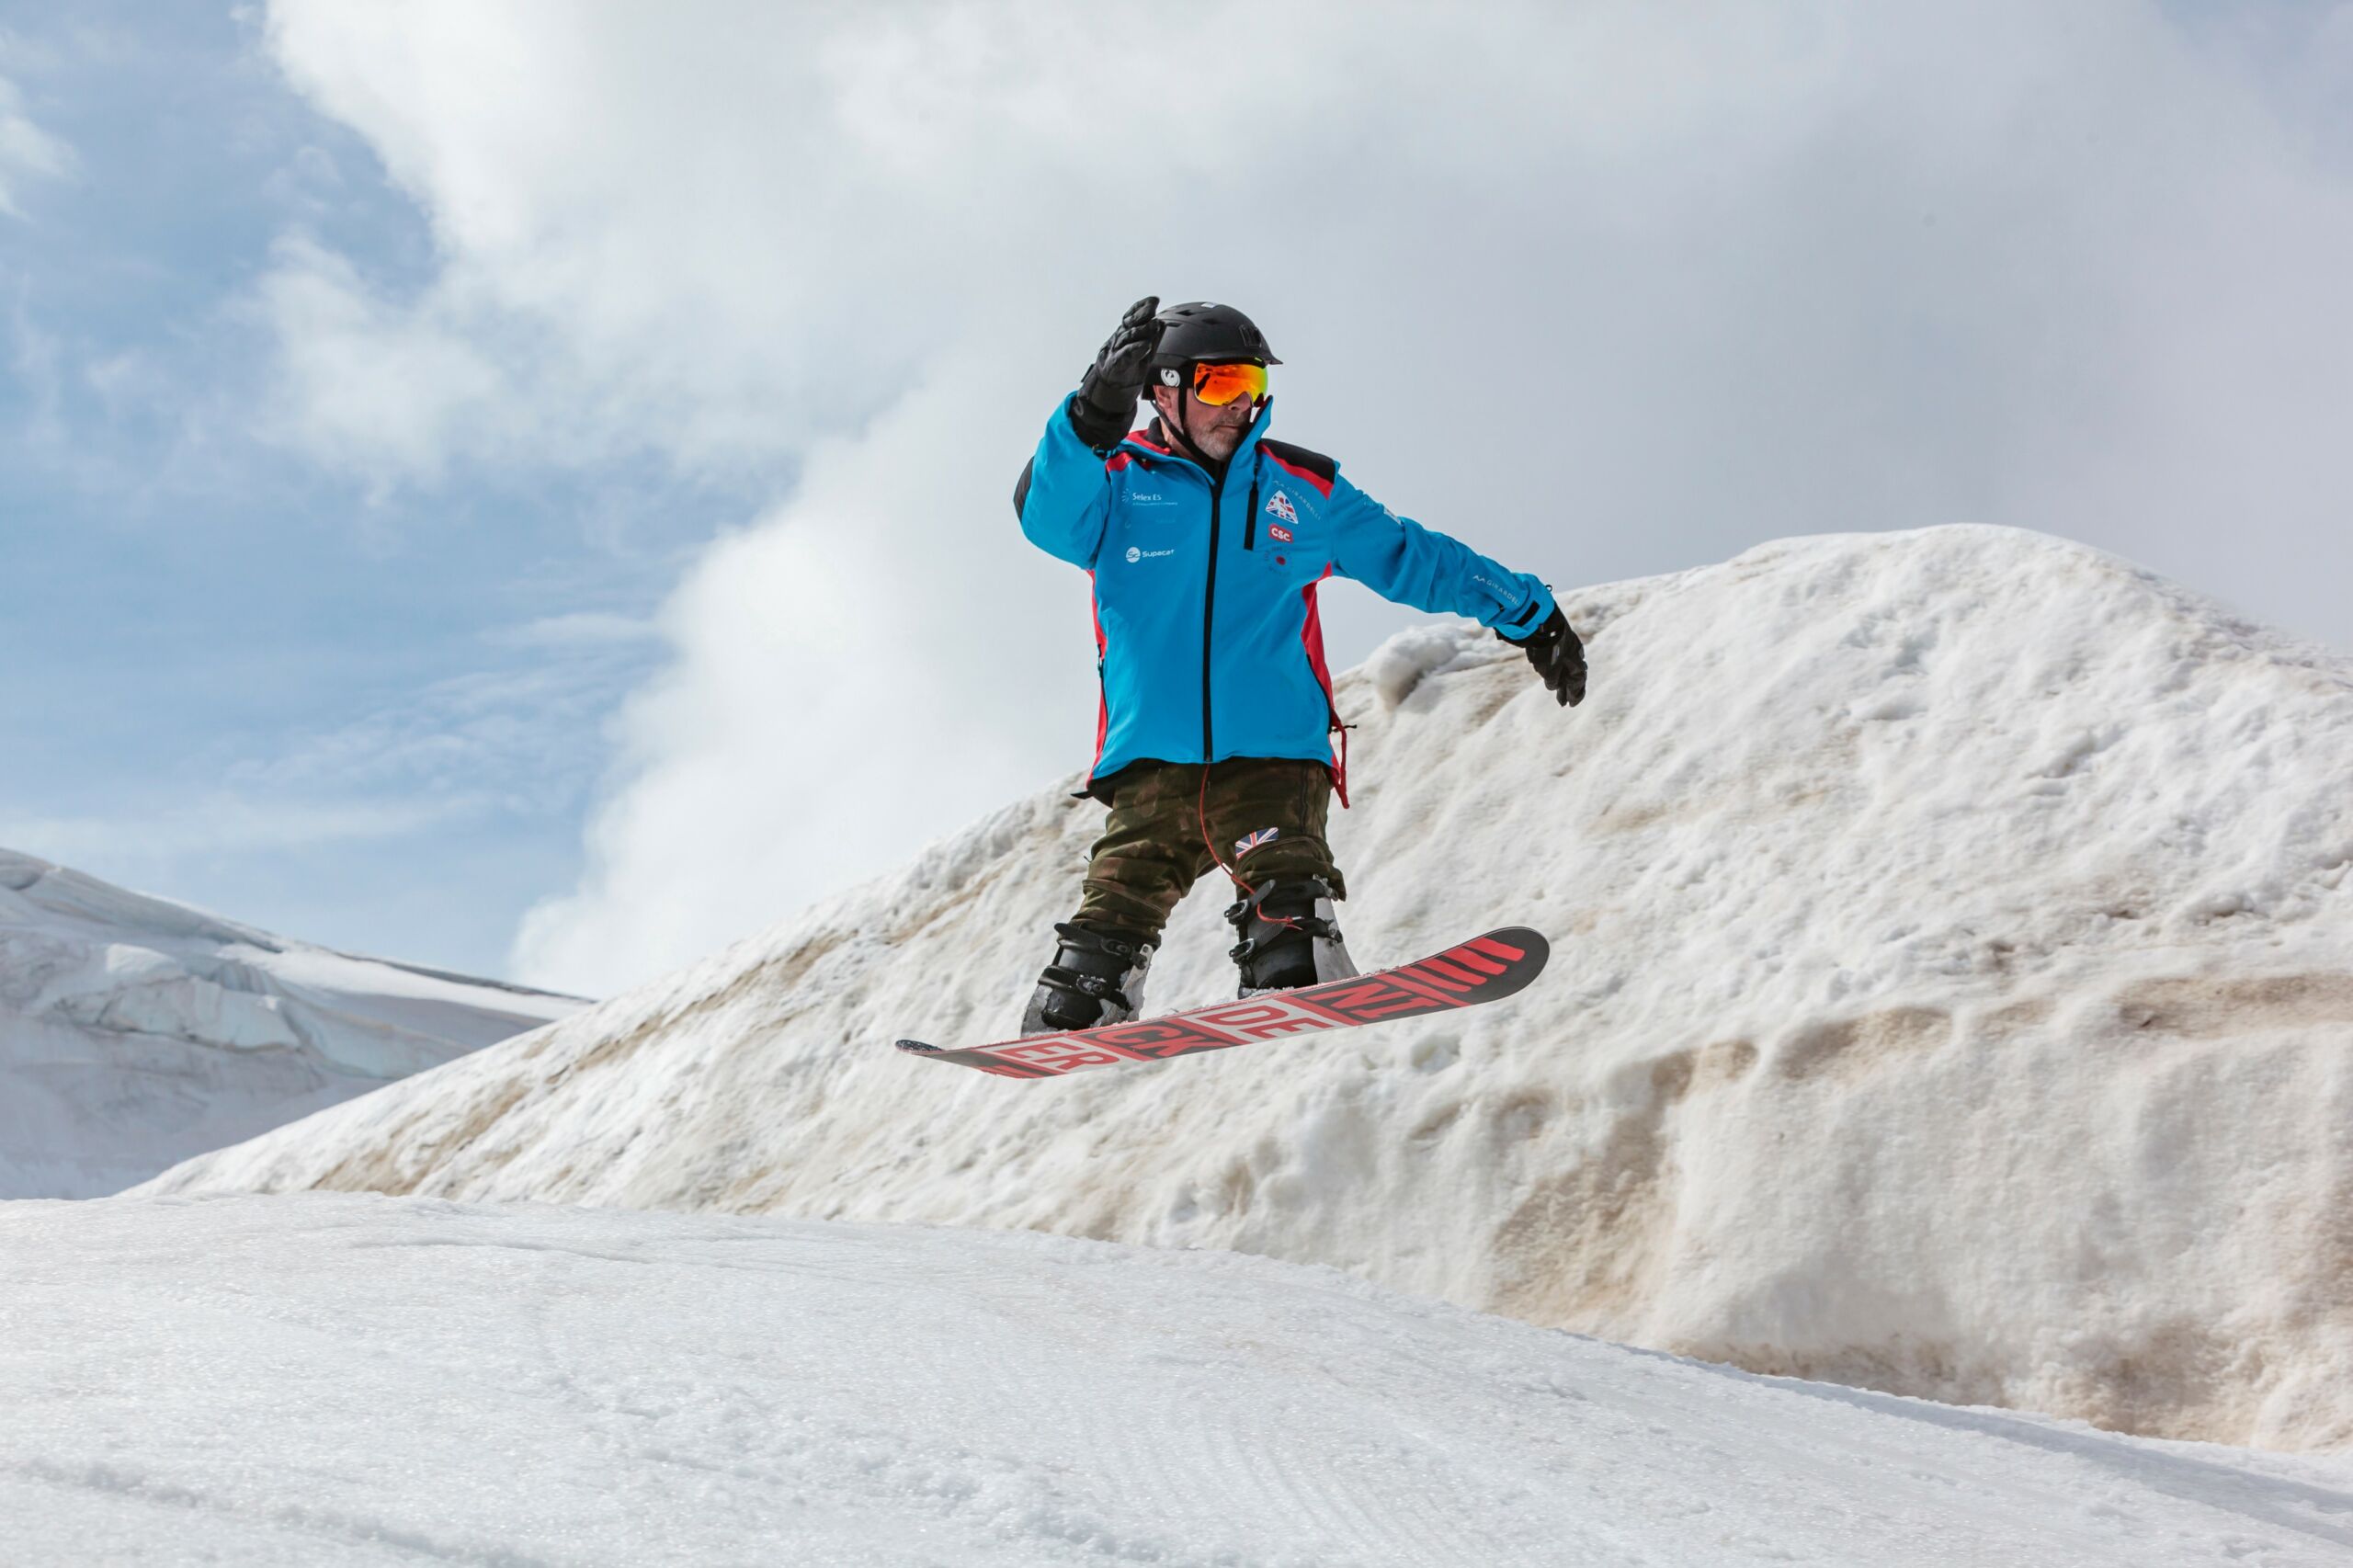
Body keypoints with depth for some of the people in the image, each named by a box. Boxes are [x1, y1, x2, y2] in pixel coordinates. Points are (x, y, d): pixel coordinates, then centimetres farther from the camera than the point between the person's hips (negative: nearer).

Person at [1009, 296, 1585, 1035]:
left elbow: (1411, 558, 25)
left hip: (1274, 757, 1)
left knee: (1286, 898, -23)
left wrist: (1528, 612, 23)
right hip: (1153, 764, -1)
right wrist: (1097, 412, -27)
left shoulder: (1303, 490, 17)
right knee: (1108, 929, -11)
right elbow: (1047, 515, -12)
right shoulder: (1118, 482, 10)